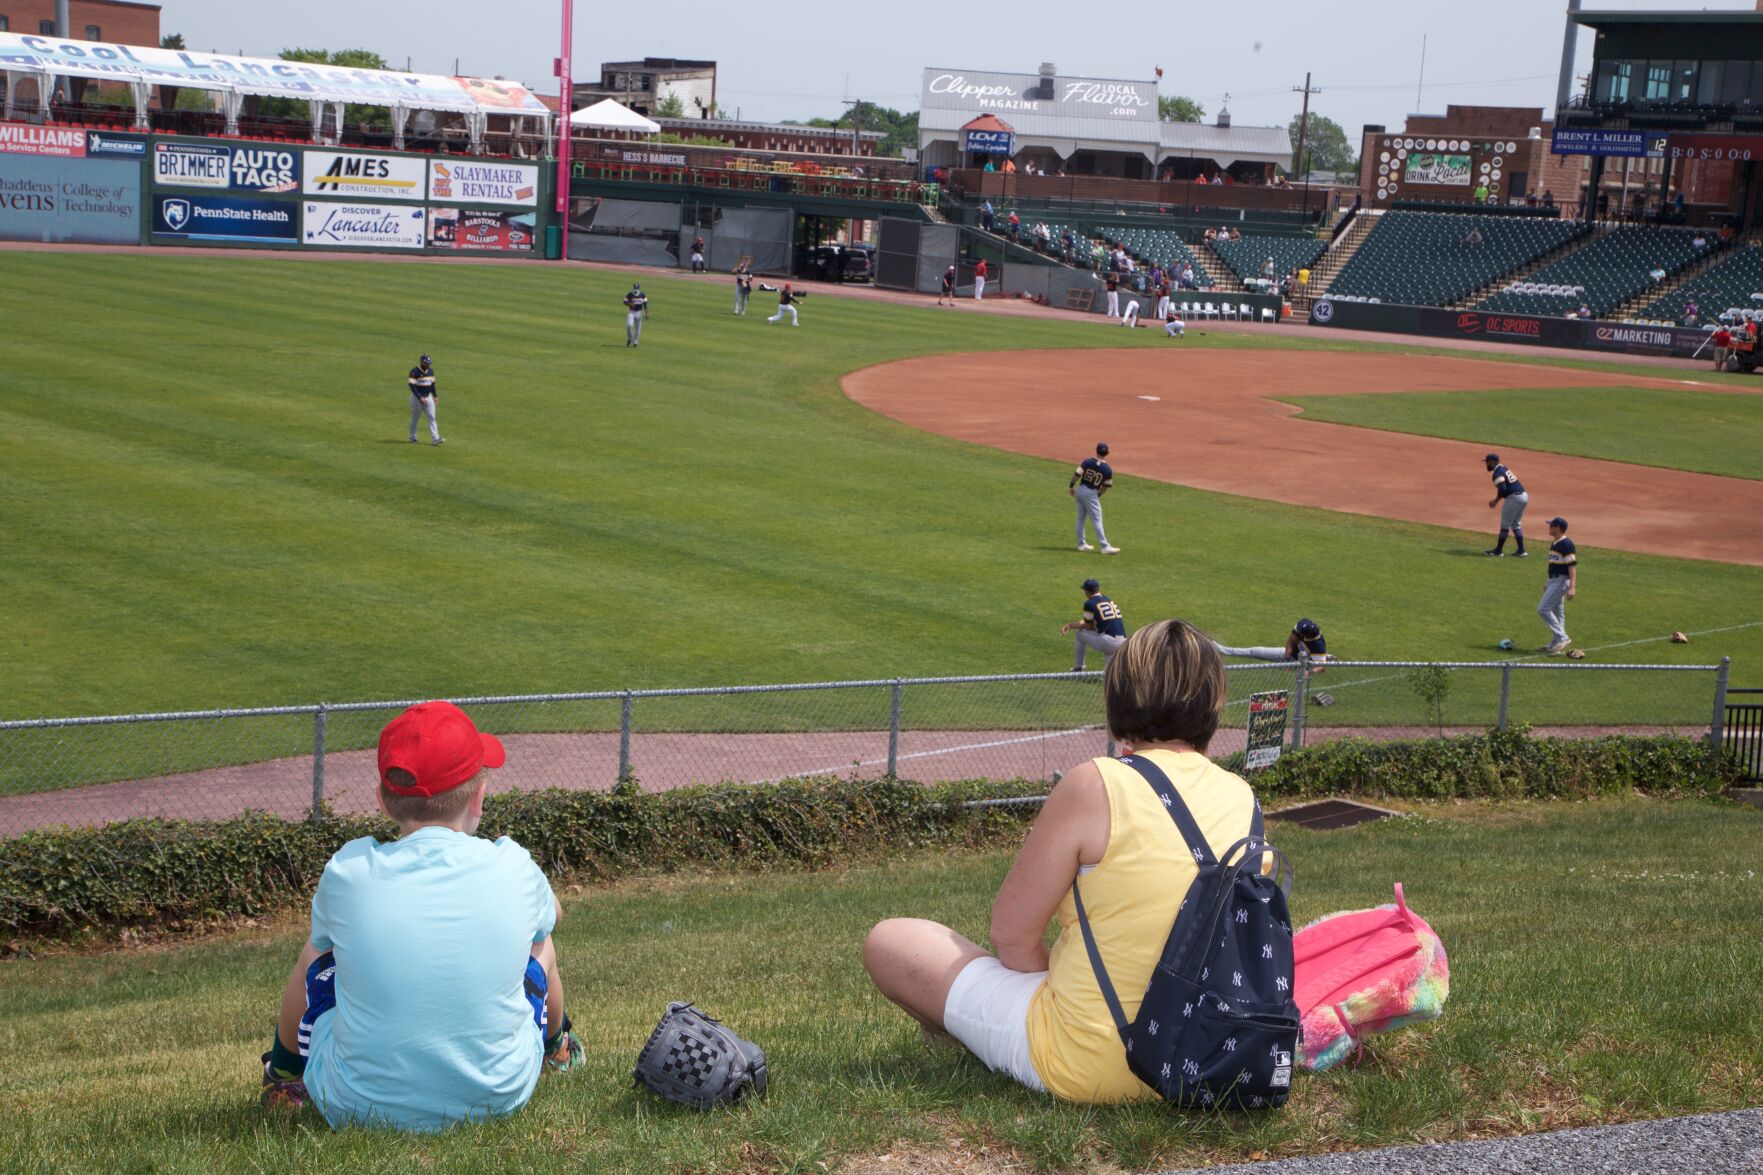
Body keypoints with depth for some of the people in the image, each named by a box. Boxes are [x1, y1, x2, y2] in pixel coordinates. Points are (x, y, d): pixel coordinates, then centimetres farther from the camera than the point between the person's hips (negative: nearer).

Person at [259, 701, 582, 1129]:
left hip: (360, 1107, 0)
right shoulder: (513, 868, -10)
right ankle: (555, 1049, 56)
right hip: (498, 1098, 1)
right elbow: (552, 914, 15)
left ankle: (285, 1077, 49)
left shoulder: (347, 872, -13)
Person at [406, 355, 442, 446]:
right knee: (415, 418, 7)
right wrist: (420, 398, -25)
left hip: (428, 397, 5)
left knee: (432, 417, -5)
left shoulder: (430, 371, 7)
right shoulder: (415, 372, -14)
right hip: (417, 398, -5)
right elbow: (412, 385, -20)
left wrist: (435, 396, 13)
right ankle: (412, 438, 21)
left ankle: (435, 439, -11)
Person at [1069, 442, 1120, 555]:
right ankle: (1104, 547, -3)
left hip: (1080, 490, 4)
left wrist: (1071, 487, 3)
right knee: (1097, 520, -2)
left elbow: (1076, 474, -10)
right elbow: (1106, 486, -1)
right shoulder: (1107, 469, -9)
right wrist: (1099, 495, 15)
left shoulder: (1087, 462, -6)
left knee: (1081, 518, 15)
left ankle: (1081, 544, 22)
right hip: (1092, 494, -4)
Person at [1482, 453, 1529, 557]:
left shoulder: (1497, 473, -11)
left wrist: (1496, 501, -8)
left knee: (1505, 525, 1)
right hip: (1524, 496, 9)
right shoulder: (1504, 469, 19)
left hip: (1514, 497, -9)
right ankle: (1521, 551, 17)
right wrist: (1497, 501, 18)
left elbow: (1502, 489, -23)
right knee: (1516, 524, 19)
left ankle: (1498, 551, 7)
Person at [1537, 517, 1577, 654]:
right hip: (1554, 581, 10)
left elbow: (1572, 566, -21)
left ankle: (1562, 637, -11)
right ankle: (1555, 644, 17)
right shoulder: (1554, 543, 13)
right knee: (1556, 612, 12)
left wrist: (1572, 587, -27)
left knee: (1543, 608, -13)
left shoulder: (1566, 544, -17)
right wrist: (1547, 582, 27)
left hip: (1561, 581, -10)